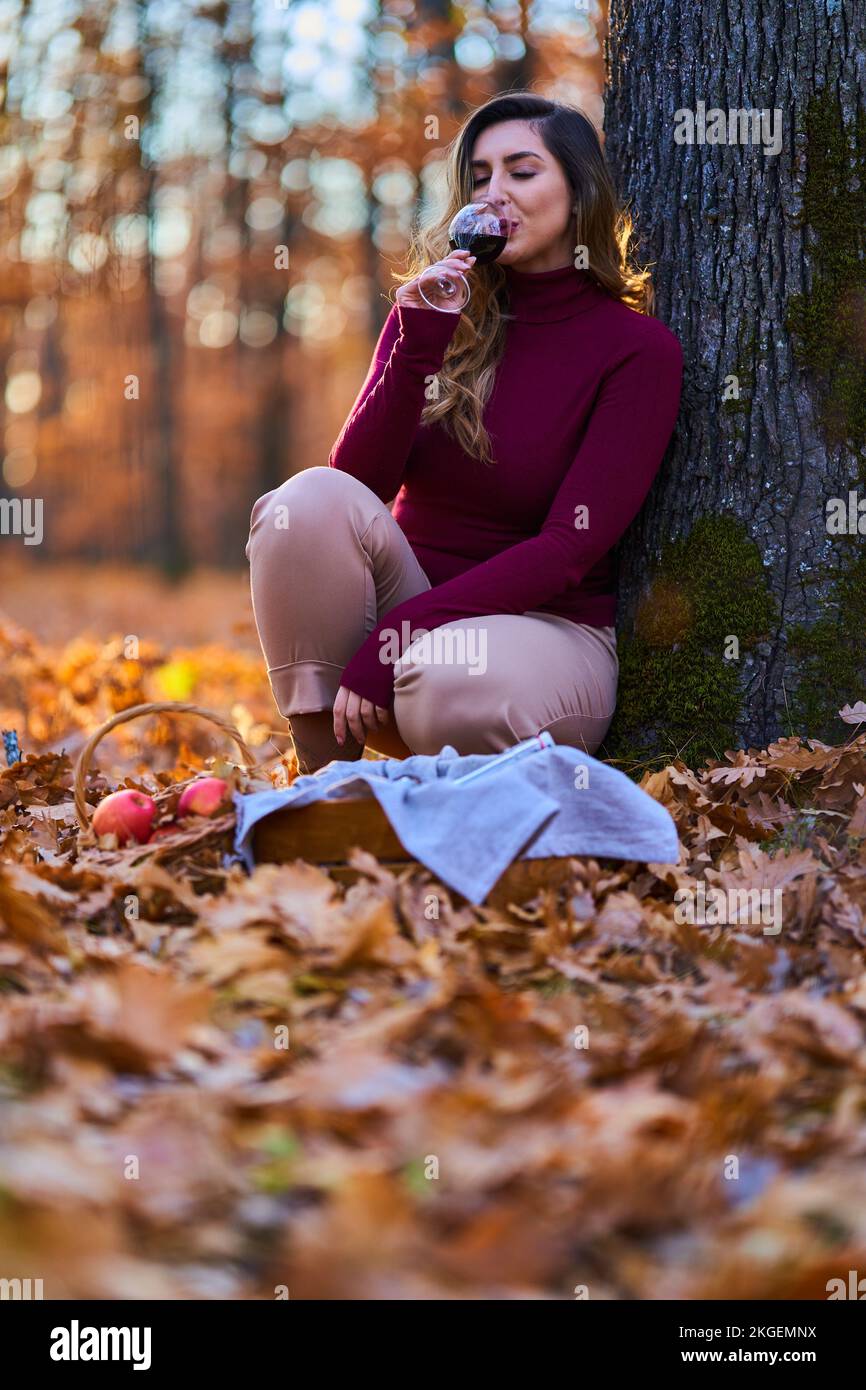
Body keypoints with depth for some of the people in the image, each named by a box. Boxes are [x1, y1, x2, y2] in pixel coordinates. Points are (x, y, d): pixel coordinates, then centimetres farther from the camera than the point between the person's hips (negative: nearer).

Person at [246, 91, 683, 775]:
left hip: (550, 628, -4)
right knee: (313, 497, -26)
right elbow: (358, 481, -5)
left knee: (454, 678, -39)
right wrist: (417, 350, -20)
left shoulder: (638, 350, -6)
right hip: (417, 607, 4)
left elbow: (569, 548, -15)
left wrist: (392, 638, -22)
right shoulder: (436, 314, 6)